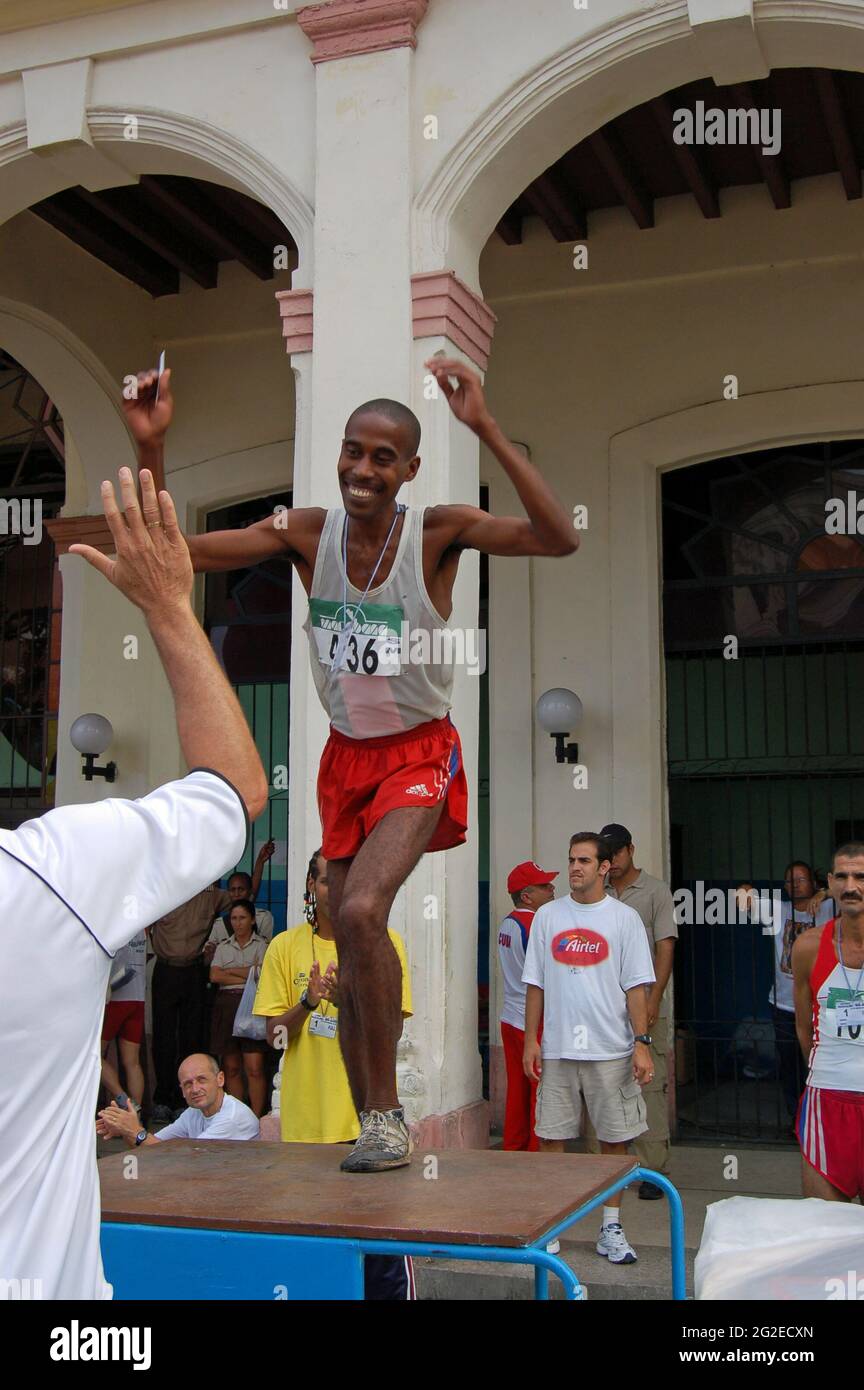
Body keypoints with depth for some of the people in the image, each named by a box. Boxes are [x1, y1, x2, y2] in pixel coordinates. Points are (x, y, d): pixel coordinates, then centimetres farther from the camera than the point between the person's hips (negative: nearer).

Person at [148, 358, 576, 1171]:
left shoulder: (439, 533, -16)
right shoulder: (305, 534, -7)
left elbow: (558, 539, -31)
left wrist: (486, 431, -37)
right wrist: (149, 448, -21)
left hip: (418, 754, -5)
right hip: (345, 758, 5)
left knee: (361, 912, -27)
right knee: (351, 952, 11)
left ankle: (386, 1114, -9)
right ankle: (371, 1127, 27)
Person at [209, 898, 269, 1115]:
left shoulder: (262, 945, 7)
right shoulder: (223, 947, 17)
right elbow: (214, 976, 2)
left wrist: (231, 970, 2)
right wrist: (246, 976, -6)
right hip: (226, 1003, 4)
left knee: (254, 1067, -9)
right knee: (231, 1067, 3)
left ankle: (256, 1119, -5)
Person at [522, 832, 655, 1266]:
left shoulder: (624, 918, 1)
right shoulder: (547, 916, 7)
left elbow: (636, 986, -1)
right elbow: (535, 984, 9)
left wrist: (641, 1042, -8)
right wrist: (530, 1041, 4)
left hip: (611, 1050, -2)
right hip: (557, 1048, 2)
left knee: (614, 1138, 4)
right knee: (551, 1136, 5)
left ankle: (611, 1227, 17)